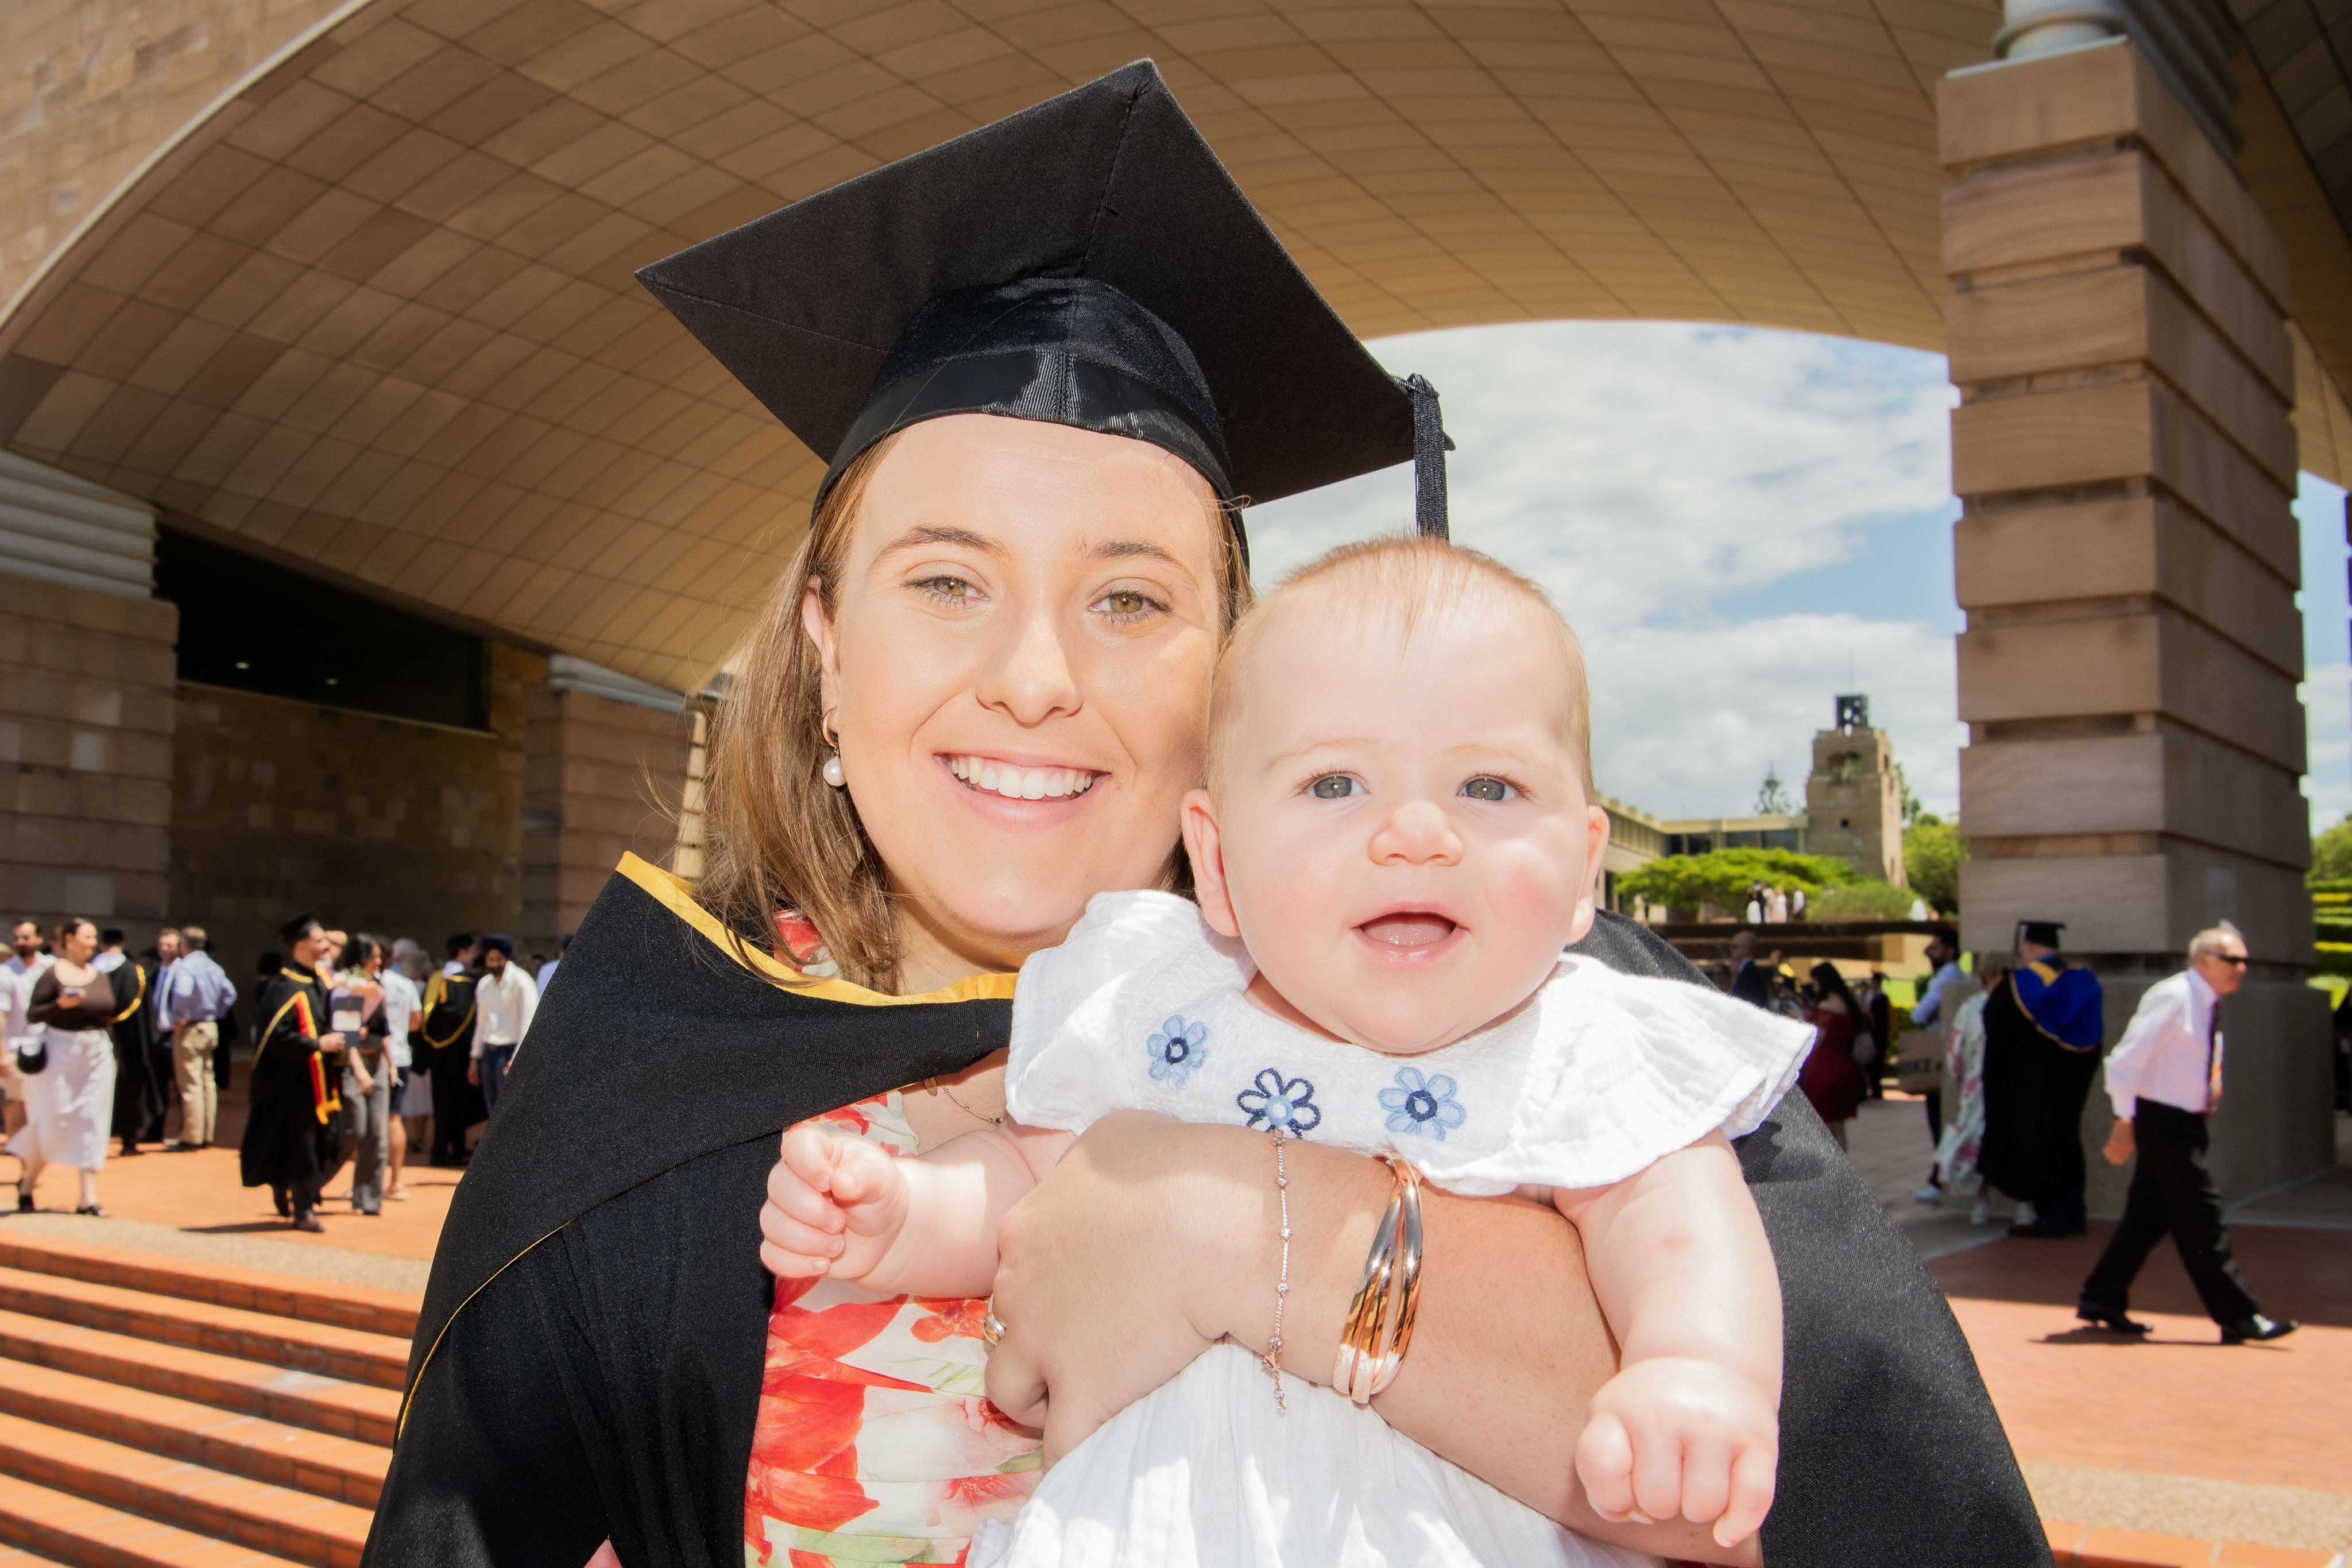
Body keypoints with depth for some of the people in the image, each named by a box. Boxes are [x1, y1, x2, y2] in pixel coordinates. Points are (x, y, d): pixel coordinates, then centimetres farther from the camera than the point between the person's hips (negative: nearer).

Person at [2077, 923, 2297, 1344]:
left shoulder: (2205, 1005, 11)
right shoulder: (2171, 997, -16)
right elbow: (2126, 1060, -19)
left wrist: (2211, 1094, 5)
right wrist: (2125, 1124, -19)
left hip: (2184, 1123, 9)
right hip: (2163, 1121, -9)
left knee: (2150, 1213, 11)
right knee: (2201, 1218, -4)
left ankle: (2101, 1300, 18)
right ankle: (2239, 1317, 3)